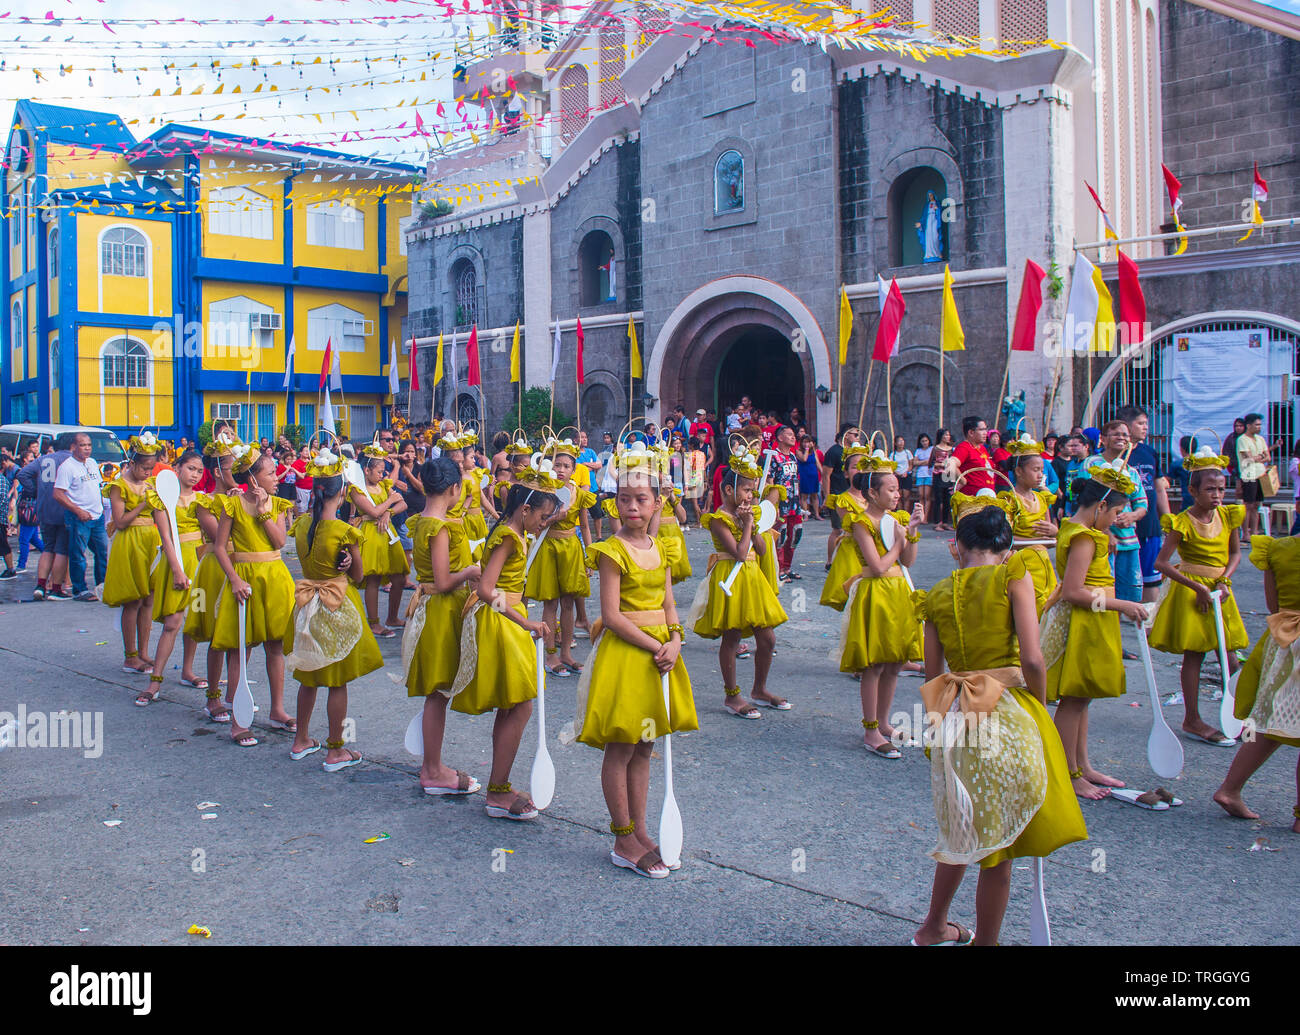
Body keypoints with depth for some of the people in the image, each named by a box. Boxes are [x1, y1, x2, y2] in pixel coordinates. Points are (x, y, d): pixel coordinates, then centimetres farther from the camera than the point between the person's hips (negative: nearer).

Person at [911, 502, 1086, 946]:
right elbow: (1032, 659, -14)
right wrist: (1040, 710, 1)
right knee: (998, 844, 9)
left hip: (951, 717, 5)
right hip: (1006, 715, -5)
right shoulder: (1012, 577, -6)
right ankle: (984, 939, 19)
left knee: (964, 833, 25)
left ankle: (933, 927, 38)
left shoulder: (938, 594, 7)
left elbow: (932, 674, 8)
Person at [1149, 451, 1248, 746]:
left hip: (1219, 589, 5)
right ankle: (1192, 721, 8)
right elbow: (1161, 563, -15)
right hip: (1191, 590, -5)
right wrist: (1197, 587, -17)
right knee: (1194, 655, 0)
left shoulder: (1226, 516, 2)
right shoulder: (1183, 523, -14)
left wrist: (1223, 581, -6)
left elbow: (1236, 552, 12)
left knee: (1229, 655, 7)